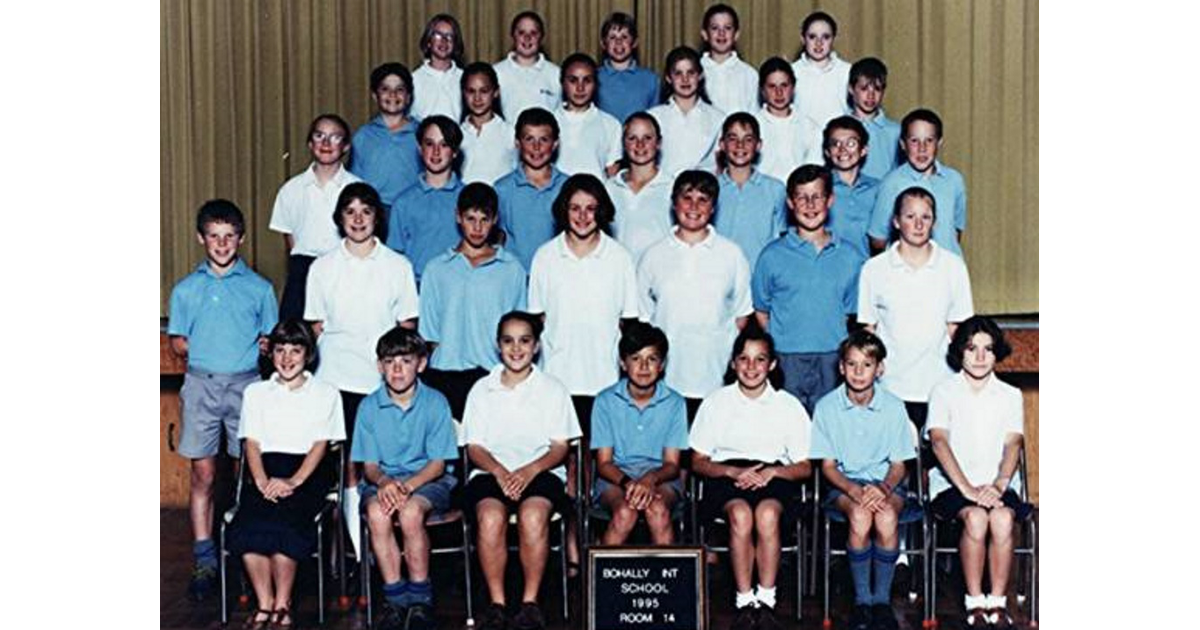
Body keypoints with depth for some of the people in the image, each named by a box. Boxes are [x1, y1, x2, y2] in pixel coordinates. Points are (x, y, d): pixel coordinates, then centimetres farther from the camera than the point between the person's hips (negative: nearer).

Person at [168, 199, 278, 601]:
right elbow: (178, 343, 12)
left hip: (246, 385, -1)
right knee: (203, 475, 1)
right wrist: (204, 351, -4)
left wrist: (253, 351, -10)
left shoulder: (259, 288, 7)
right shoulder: (186, 289, 10)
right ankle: (204, 561, 5)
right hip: (201, 384, 1)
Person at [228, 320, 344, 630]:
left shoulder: (325, 393, 13)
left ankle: (282, 604, -20)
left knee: (283, 520, -32)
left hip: (307, 472, -2)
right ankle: (264, 604, -21)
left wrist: (294, 481, -15)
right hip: (264, 469, 2)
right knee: (247, 523, -29)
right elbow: (251, 442, 9)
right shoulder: (255, 392, 20)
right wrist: (261, 480, -11)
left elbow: (321, 444, 2)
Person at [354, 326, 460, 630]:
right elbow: (369, 465, 2)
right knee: (376, 513, -32)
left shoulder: (435, 403, -3)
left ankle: (420, 598, -17)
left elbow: (438, 463, -5)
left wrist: (408, 486, -22)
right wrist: (383, 482, -21)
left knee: (410, 512, -34)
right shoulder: (369, 406, 3)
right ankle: (395, 598, -19)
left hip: (428, 479, -2)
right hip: (382, 479, 2)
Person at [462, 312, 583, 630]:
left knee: (533, 516, -34)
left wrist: (529, 471, -14)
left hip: (540, 471, -1)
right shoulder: (482, 390, 16)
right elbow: (474, 447, 9)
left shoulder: (552, 389, 12)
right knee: (490, 517, -33)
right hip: (491, 471, 1)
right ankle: (496, 603, -21)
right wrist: (499, 471, -12)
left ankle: (530, 602, -22)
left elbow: (560, 447, 6)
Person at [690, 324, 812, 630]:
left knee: (768, 514, -35)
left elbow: (805, 467, 8)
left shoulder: (789, 406, 10)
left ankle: (766, 601, -26)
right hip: (726, 475, 0)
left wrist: (772, 472, -12)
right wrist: (733, 471, -11)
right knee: (740, 514, -35)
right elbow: (698, 462, 8)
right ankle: (744, 603, -27)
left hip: (774, 476, 0)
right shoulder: (716, 402, 10)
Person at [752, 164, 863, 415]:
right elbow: (761, 312, 8)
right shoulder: (773, 256, 2)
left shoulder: (849, 257, 7)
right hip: (786, 363, -1)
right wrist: (777, 350, 1)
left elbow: (850, 313, 13)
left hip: (832, 363, 1)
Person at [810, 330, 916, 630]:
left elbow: (899, 464, 2)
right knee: (860, 516, -33)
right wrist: (854, 490, -19)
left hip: (885, 481, 1)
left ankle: (882, 599, -14)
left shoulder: (893, 406, -3)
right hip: (843, 483, 0)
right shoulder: (827, 406, -5)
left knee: (887, 517, -33)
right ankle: (862, 599, -15)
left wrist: (884, 488, -19)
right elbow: (827, 465, -2)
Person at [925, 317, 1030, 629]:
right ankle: (975, 603, -20)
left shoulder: (1010, 395, 13)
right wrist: (968, 489, -21)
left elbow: (1012, 444, 0)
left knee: (1002, 518, -31)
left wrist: (999, 485, -20)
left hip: (999, 484, 1)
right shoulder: (943, 392, 6)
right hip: (952, 483, -1)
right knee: (975, 518, -32)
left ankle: (998, 603, -20)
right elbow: (939, 441, -8)